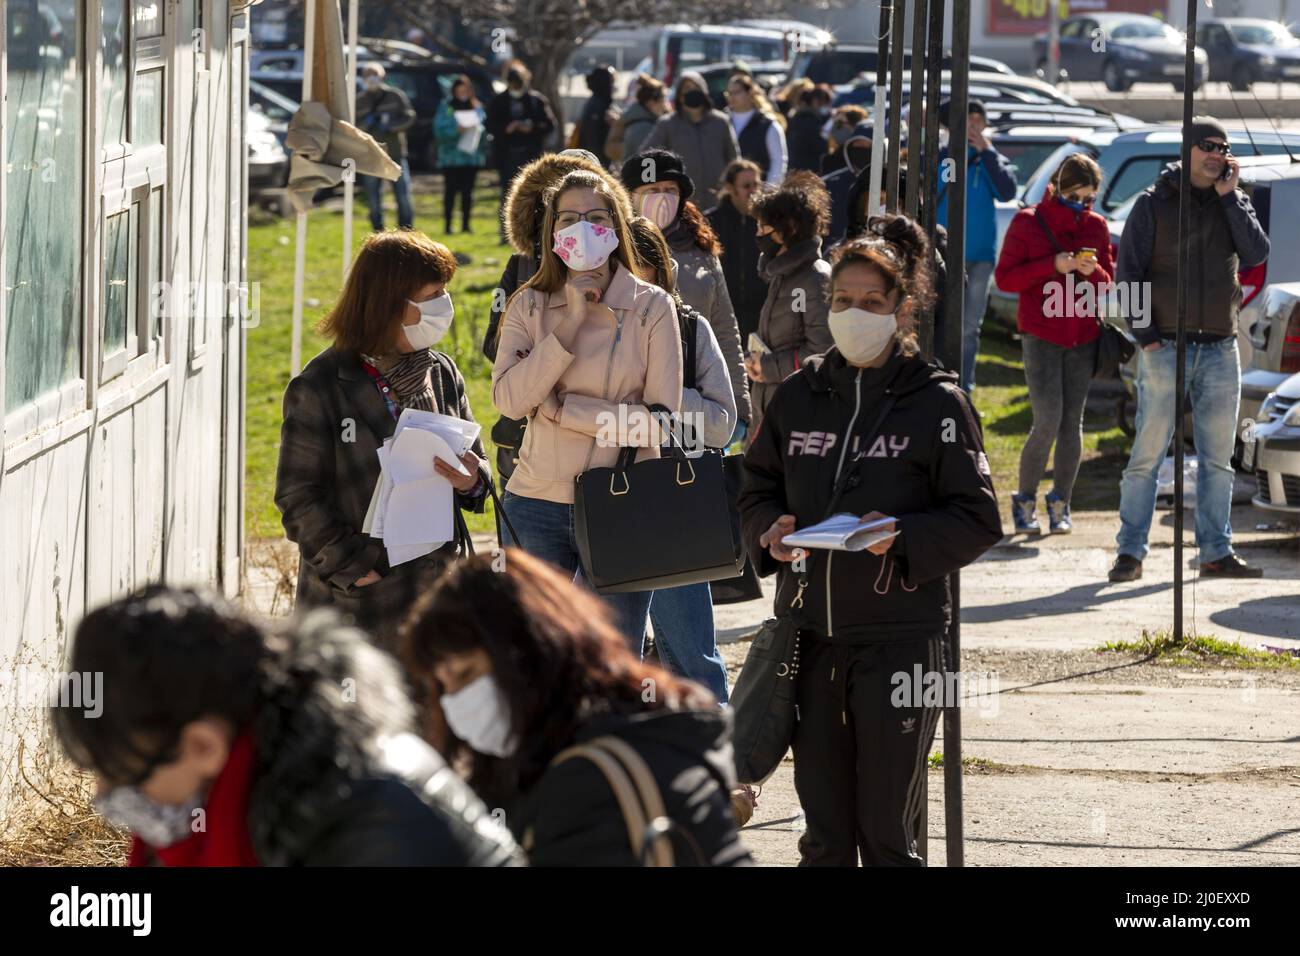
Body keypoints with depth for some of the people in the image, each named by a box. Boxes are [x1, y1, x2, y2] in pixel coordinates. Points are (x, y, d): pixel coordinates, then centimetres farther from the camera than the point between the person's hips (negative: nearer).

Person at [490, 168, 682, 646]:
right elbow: (509, 399, -10)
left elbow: (660, 420, -9)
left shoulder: (651, 308, -1)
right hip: (539, 503, 2)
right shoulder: (530, 306, 5)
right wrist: (570, 323, -12)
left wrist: (562, 407, -10)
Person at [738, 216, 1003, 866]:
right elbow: (757, 490, 16)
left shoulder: (937, 403, -4)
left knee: (887, 831, 0)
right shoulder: (798, 396, 8)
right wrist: (772, 529, -6)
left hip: (900, 638, -4)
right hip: (811, 635, 4)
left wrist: (903, 537, -20)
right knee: (824, 832, 8)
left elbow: (978, 519, -4)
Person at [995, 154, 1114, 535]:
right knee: (1048, 422, -11)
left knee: (1072, 422, 3)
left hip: (1083, 337, 4)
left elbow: (1108, 285, 12)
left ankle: (1060, 504, 12)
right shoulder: (1028, 222, -2)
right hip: (1041, 335, -4)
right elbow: (1004, 278, -4)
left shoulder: (1096, 227, 8)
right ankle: (1025, 501, 4)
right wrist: (1052, 266, -17)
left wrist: (1094, 272, -11)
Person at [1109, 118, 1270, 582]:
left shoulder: (1234, 203, 11)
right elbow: (1127, 272, -1)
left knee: (1217, 457, 6)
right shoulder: (1153, 204, 1)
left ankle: (1217, 551, 11)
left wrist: (1229, 197, -7)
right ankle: (1130, 552, -3)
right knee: (1148, 452, -6)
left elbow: (1256, 254, -6)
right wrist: (1145, 333, -9)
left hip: (1221, 349, 4)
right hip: (1166, 347, -4)